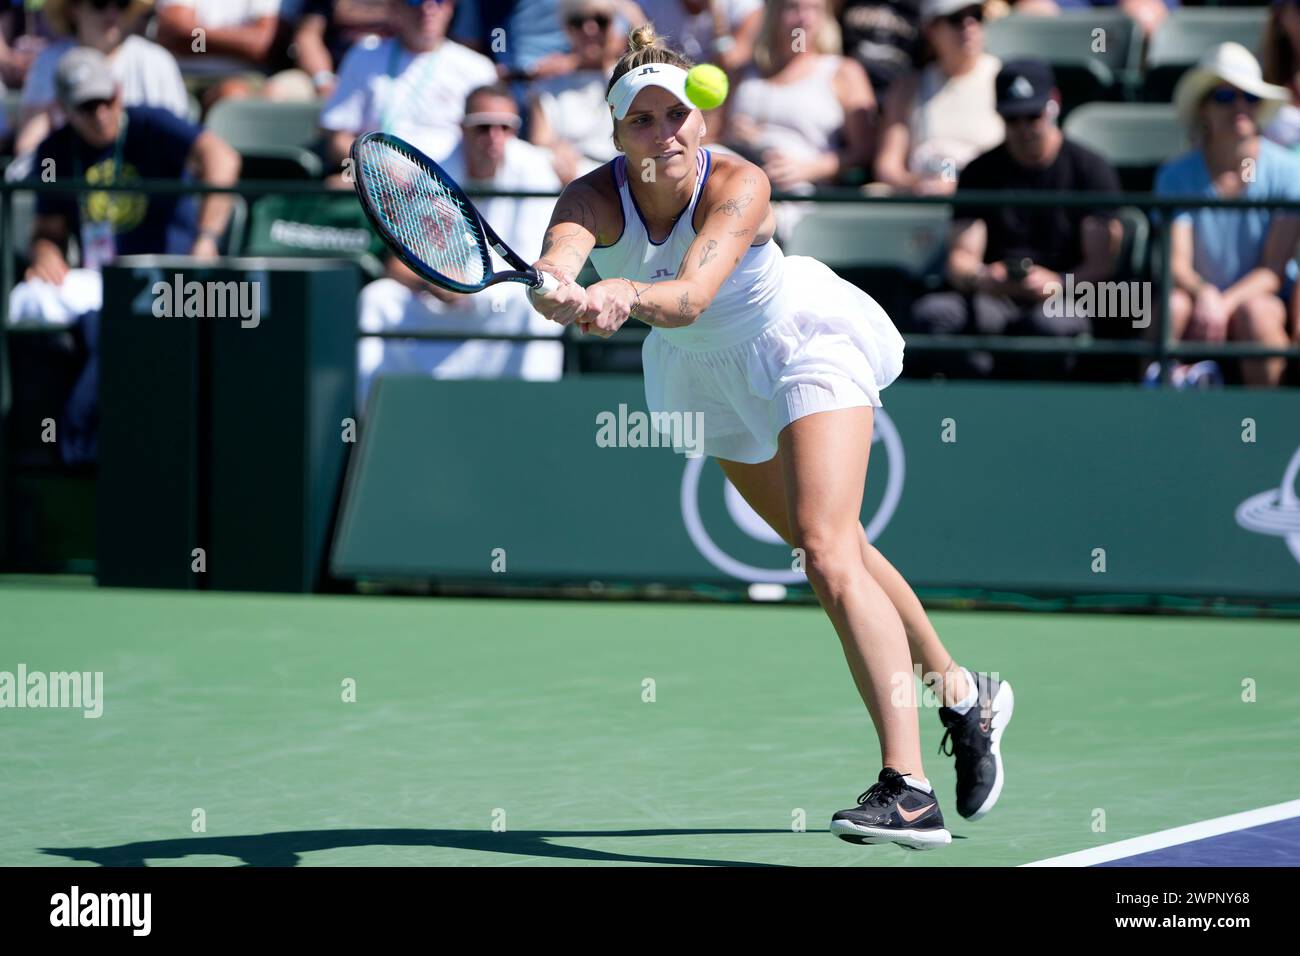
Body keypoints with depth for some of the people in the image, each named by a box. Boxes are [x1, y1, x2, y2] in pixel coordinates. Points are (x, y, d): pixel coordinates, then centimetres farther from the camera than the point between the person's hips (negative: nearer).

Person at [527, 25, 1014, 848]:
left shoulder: (740, 186, -33)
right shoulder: (596, 199, -24)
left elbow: (692, 294, -50)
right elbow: (558, 258, -46)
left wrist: (629, 297, -71)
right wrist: (559, 294, -70)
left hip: (801, 340, -6)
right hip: (709, 373, 6)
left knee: (828, 552, -23)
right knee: (833, 553, 20)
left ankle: (908, 792, -30)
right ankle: (965, 698, 42)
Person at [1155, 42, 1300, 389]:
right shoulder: (1176, 176, -2)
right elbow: (1176, 263, -12)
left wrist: (1226, 304, -26)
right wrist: (1203, 294, -35)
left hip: (1265, 297, -1)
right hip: (1200, 293, 1)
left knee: (1254, 312, -35)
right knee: (1171, 306, -32)